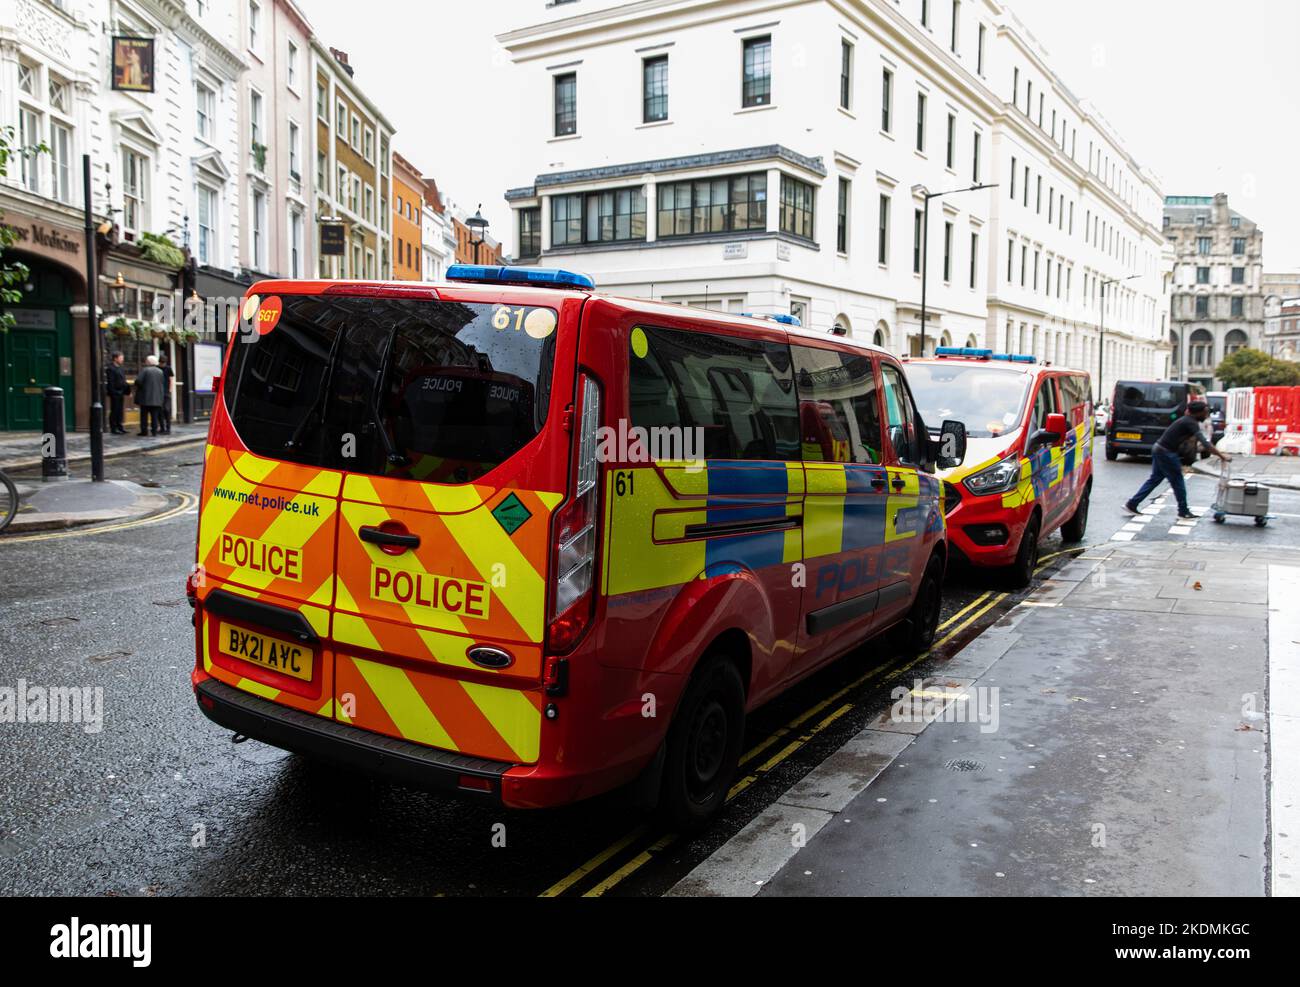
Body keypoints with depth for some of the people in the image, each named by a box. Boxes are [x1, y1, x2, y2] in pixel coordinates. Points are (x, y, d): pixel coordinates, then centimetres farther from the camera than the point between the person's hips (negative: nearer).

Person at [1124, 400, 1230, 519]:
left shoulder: (1188, 420, 11)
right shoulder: (1191, 423, -17)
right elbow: (1204, 443, -24)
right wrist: (1221, 455, -22)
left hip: (1159, 449, 9)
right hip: (1166, 453, -9)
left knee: (1154, 479, 14)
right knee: (1177, 481, 2)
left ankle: (1132, 504, 14)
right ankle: (1183, 511, 12)